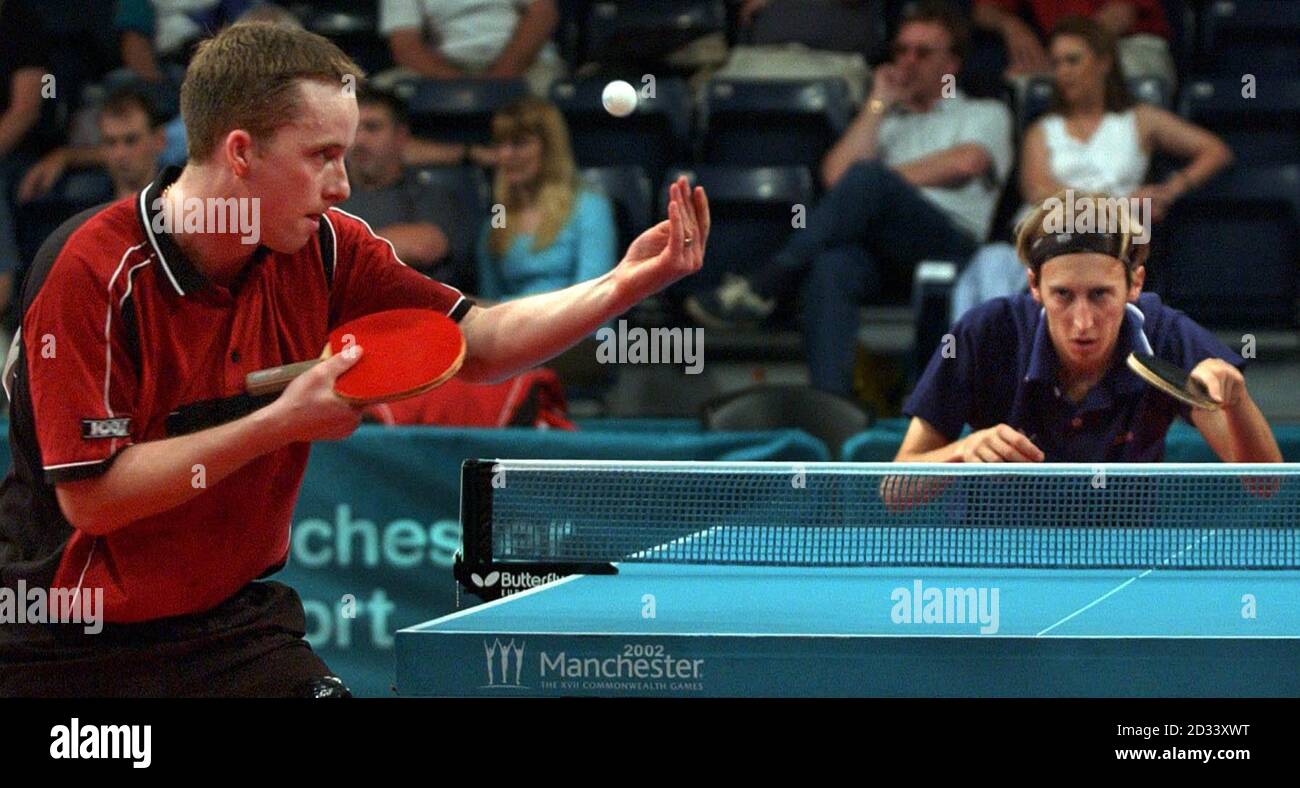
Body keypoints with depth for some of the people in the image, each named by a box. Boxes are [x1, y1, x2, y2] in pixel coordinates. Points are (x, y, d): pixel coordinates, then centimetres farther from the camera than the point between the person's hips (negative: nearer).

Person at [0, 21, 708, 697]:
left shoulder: (323, 249, -3)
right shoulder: (92, 270, -20)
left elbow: (478, 344, 5)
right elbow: (90, 495, -23)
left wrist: (623, 284, -10)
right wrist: (280, 423, -23)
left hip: (235, 624, 5)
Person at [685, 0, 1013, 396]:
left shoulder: (985, 114, 26)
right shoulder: (886, 123, 37)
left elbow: (966, 162, 1)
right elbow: (837, 173, 16)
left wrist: (882, 178, 3)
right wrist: (879, 105, 18)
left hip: (951, 241, -3)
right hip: (877, 248, 3)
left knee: (866, 180, -34)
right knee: (833, 267, -37)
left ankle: (762, 289, -36)